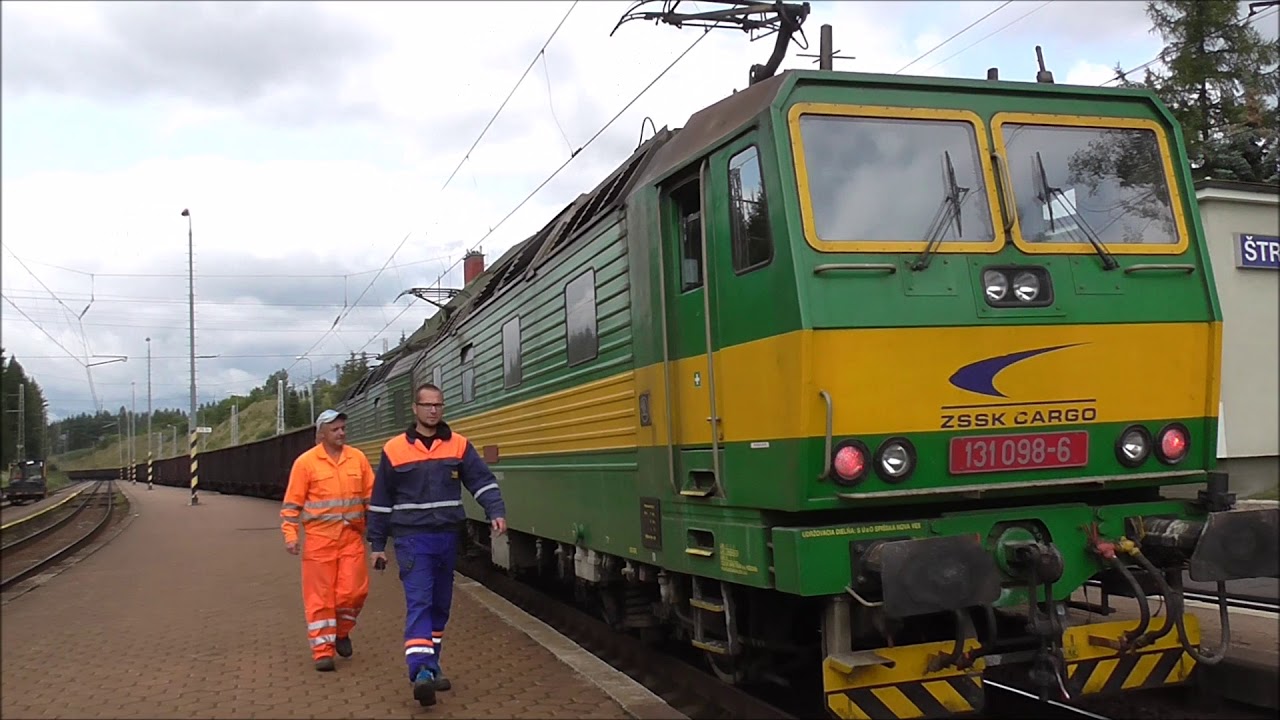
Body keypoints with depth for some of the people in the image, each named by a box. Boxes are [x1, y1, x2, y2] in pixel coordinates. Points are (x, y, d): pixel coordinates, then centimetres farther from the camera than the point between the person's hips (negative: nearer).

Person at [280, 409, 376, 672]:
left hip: (352, 536, 2)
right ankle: (322, 651, 11)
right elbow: (292, 502, -1)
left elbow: (371, 495, 11)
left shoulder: (358, 458, 6)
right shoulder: (305, 462, -2)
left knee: (353, 590, -1)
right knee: (320, 596, 2)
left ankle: (341, 632, 26)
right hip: (319, 538, -2)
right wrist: (290, 535, -7)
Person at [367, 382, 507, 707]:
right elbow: (381, 500, 5)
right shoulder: (394, 449, -1)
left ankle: (430, 665, 27)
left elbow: (482, 481, -2)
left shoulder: (459, 445, 3)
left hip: (447, 537, 3)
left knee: (440, 604, 12)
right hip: (412, 538, -3)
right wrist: (377, 543, 5)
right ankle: (421, 672, -20)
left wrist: (496, 512, -20)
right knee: (419, 603, -13)